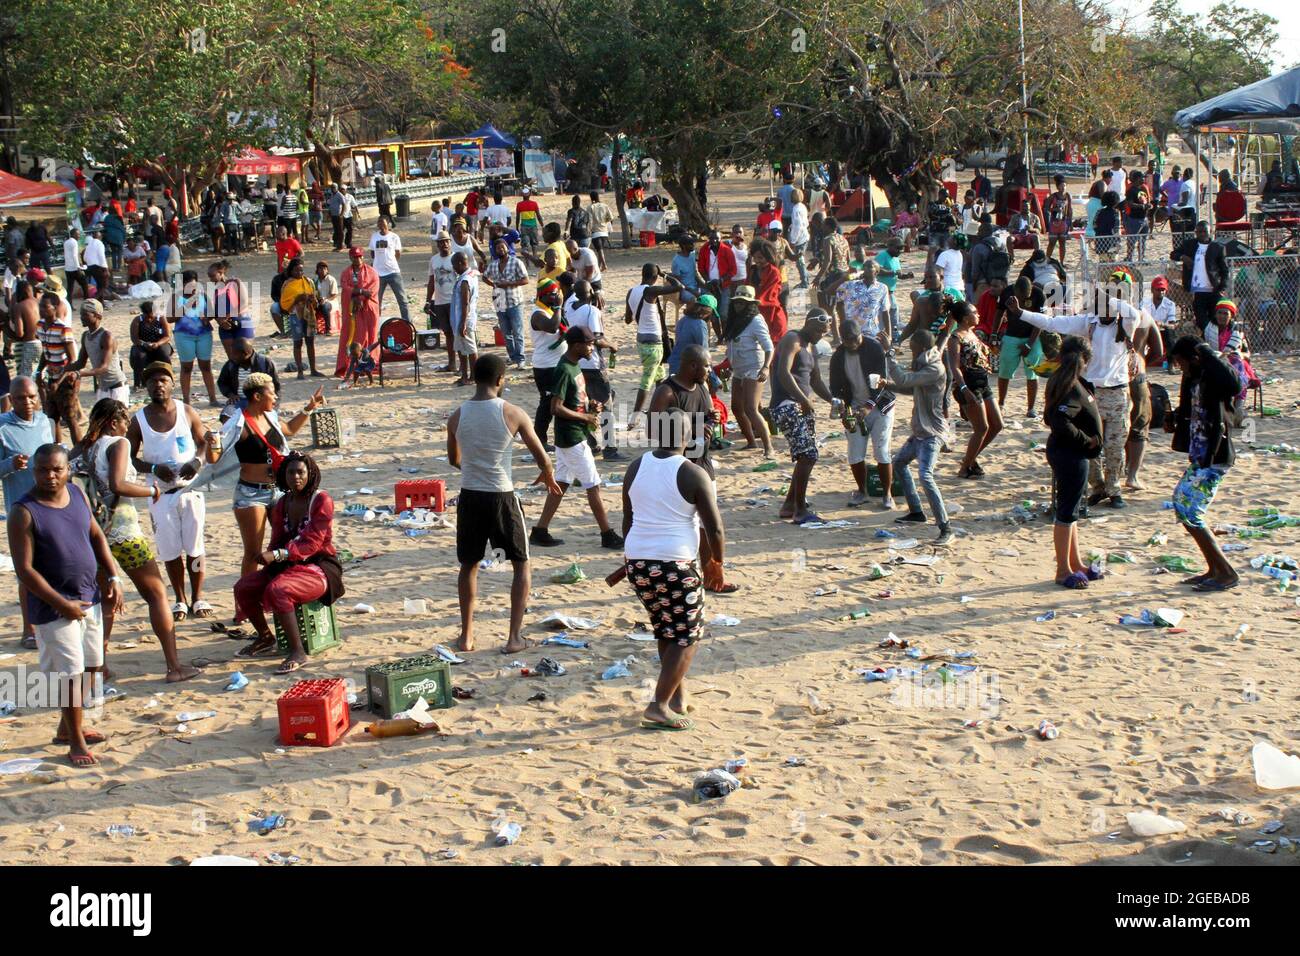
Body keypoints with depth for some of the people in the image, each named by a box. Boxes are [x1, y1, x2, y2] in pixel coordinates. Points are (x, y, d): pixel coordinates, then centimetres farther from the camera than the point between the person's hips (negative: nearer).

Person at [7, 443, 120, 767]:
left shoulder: (78, 495, 2)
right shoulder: (24, 513, -17)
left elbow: (96, 536, 14)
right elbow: (24, 569, -17)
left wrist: (113, 578, 4)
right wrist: (62, 604, -18)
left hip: (90, 598, 7)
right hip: (54, 607, -7)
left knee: (91, 667, 15)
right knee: (70, 673, -3)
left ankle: (66, 728, 32)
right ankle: (75, 741, 10)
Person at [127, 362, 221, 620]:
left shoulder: (187, 412, 0)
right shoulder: (139, 420, -2)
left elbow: (203, 442, 8)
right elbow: (130, 457, 2)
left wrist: (196, 462, -13)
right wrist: (154, 468, -16)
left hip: (190, 489, 0)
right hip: (160, 493, 0)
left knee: (195, 548, 4)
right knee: (170, 550, 6)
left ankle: (198, 598, 18)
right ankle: (180, 601, 20)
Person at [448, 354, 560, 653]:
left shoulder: (457, 416, -2)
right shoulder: (512, 413, -10)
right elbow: (542, 457, -4)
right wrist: (549, 479, 18)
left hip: (470, 497, 3)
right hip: (502, 497, -3)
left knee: (469, 565, 21)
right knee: (521, 565, 13)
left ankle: (467, 636, 24)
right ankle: (515, 637, 7)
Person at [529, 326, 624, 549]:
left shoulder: (574, 365, 9)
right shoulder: (564, 370, -21)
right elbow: (556, 408, -24)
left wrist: (590, 405, 6)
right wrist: (586, 417, -18)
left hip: (572, 437, 10)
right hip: (572, 438, -10)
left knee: (561, 483, 12)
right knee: (593, 486, -2)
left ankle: (540, 532, 16)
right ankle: (608, 536, 5)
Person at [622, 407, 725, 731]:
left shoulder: (636, 468, 5)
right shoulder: (693, 474, -10)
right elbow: (714, 529, -9)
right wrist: (718, 563, 8)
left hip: (636, 560, 6)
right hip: (675, 564, -6)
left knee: (665, 630, 22)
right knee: (686, 637, 5)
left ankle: (678, 695, 29)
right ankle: (660, 706, -4)